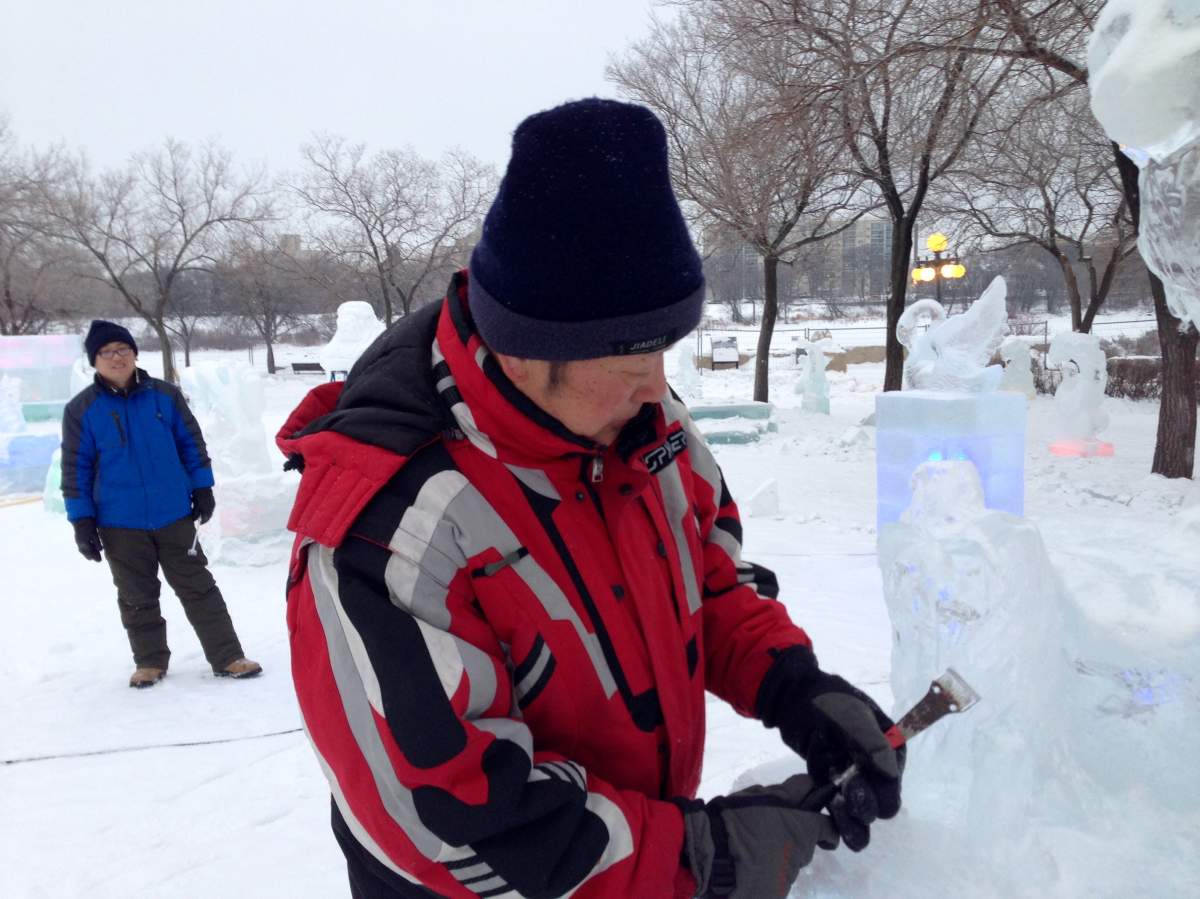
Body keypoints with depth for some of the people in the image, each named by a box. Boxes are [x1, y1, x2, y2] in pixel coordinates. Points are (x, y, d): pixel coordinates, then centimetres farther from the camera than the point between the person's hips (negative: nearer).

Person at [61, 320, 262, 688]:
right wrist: (81, 520, -3)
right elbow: (76, 467, -1)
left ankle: (227, 657, 10)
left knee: (199, 588, 5)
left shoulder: (166, 395, -1)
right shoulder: (82, 409, -4)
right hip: (120, 525, 0)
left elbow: (191, 442, 8)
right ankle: (150, 661, 29)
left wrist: (202, 488, 6)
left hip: (175, 515, 0)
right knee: (136, 598, 13)